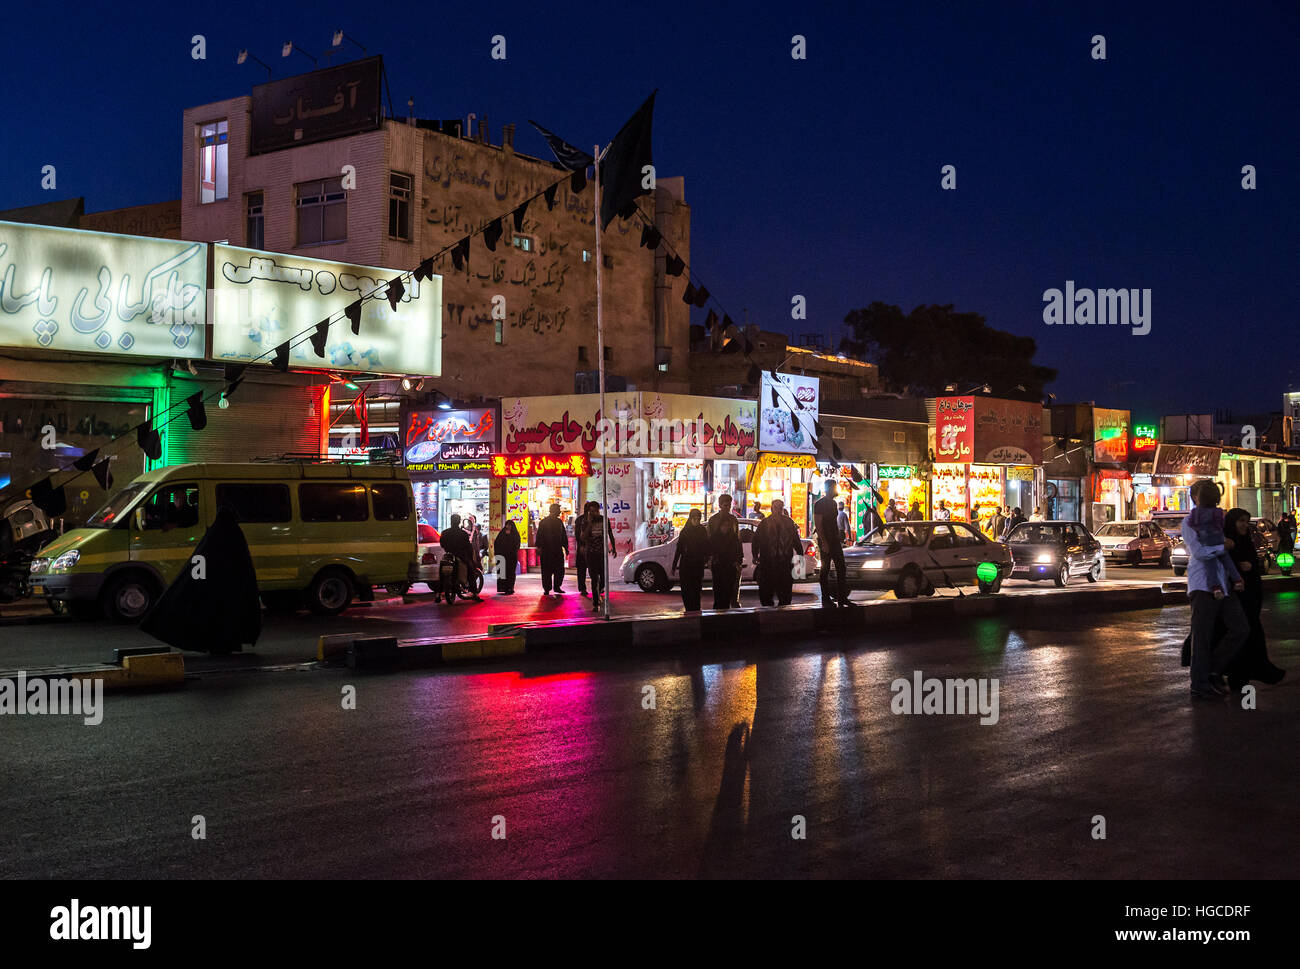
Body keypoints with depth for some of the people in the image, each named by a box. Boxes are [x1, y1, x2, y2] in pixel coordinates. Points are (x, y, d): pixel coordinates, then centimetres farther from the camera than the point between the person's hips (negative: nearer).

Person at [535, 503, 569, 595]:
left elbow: (564, 536, 20)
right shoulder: (544, 522, -1)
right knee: (547, 571, -1)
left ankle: (557, 587, 13)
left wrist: (565, 547, 15)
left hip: (558, 550, 5)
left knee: (560, 570, 2)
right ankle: (547, 589, 5)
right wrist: (539, 547, -14)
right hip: (546, 551, -5)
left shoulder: (559, 522, 14)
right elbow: (539, 536, -5)